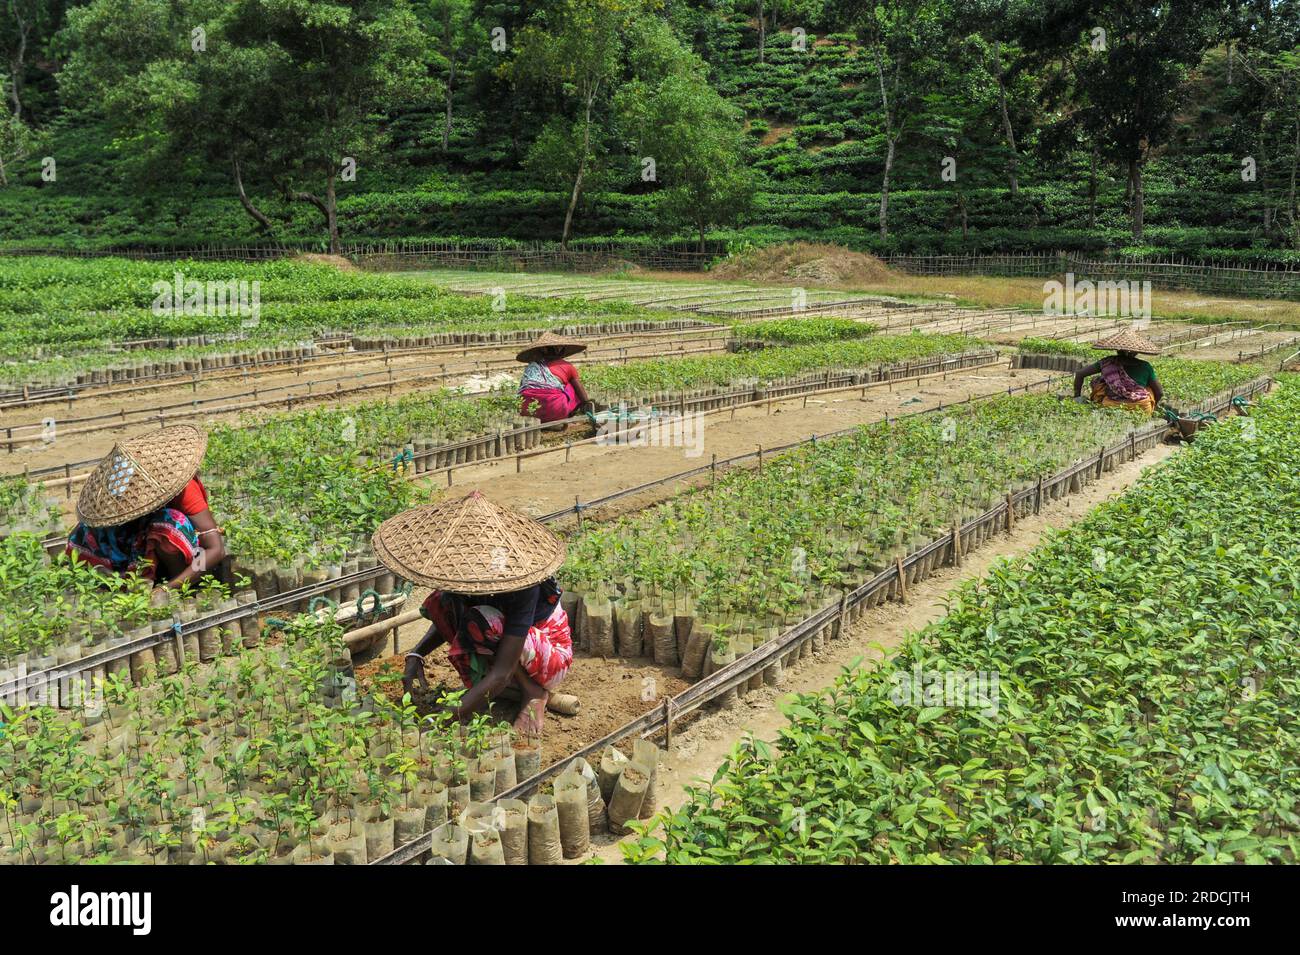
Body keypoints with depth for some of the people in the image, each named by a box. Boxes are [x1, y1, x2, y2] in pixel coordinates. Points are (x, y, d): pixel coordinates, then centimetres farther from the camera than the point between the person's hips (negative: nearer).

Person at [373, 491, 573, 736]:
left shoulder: (521, 585, -34)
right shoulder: (467, 572, -15)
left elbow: (500, 673, -37)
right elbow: (446, 619, 3)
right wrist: (416, 656, -16)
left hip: (551, 656, -7)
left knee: (483, 621, -35)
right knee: (441, 602, -15)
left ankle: (534, 691, -11)